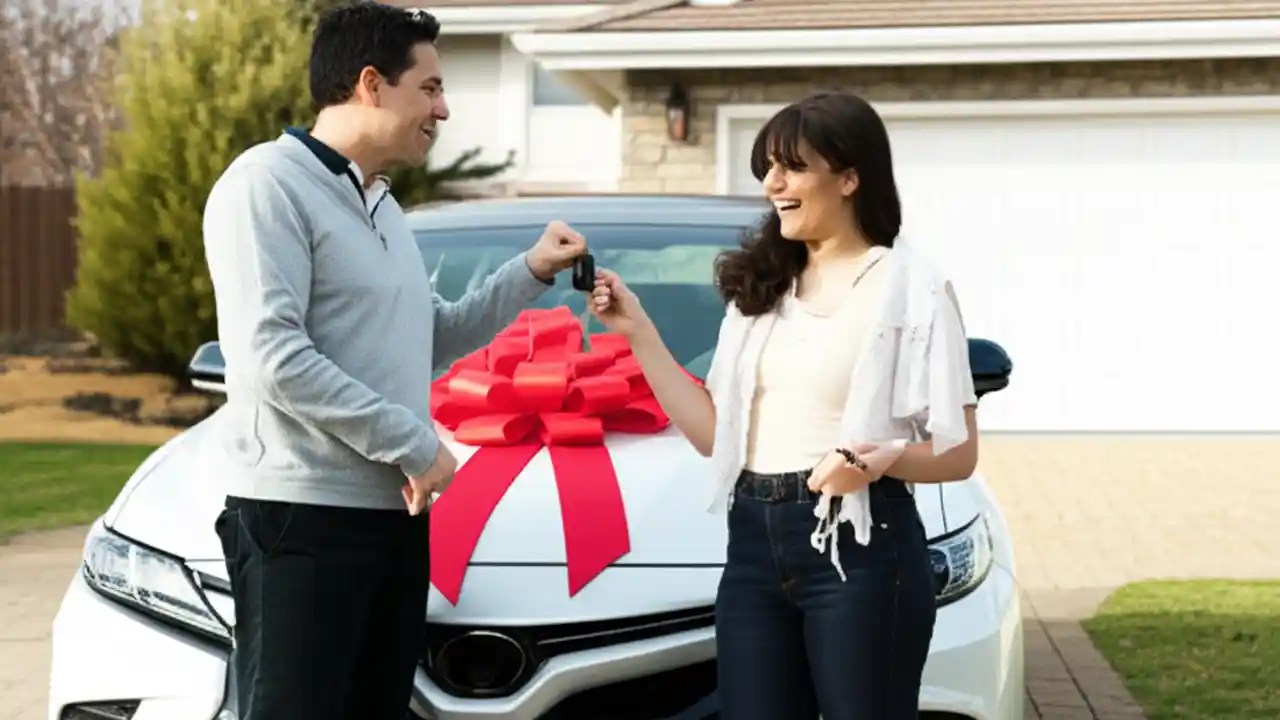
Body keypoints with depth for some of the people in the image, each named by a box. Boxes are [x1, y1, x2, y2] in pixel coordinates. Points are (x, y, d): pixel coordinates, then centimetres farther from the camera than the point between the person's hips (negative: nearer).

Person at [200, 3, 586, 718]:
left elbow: (435, 339, 29)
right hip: (300, 519, -9)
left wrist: (532, 272, 17)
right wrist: (414, 441, -17)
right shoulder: (268, 184, -10)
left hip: (394, 515, 9)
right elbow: (271, 359, -21)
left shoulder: (383, 205, 19)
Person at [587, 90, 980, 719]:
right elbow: (713, 433, 10)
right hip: (755, 547, 6)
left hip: (860, 548, -5)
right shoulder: (760, 289, 14)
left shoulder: (911, 287, -3)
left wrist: (885, 459, -25)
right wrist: (639, 334, 6)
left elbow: (958, 453, -5)